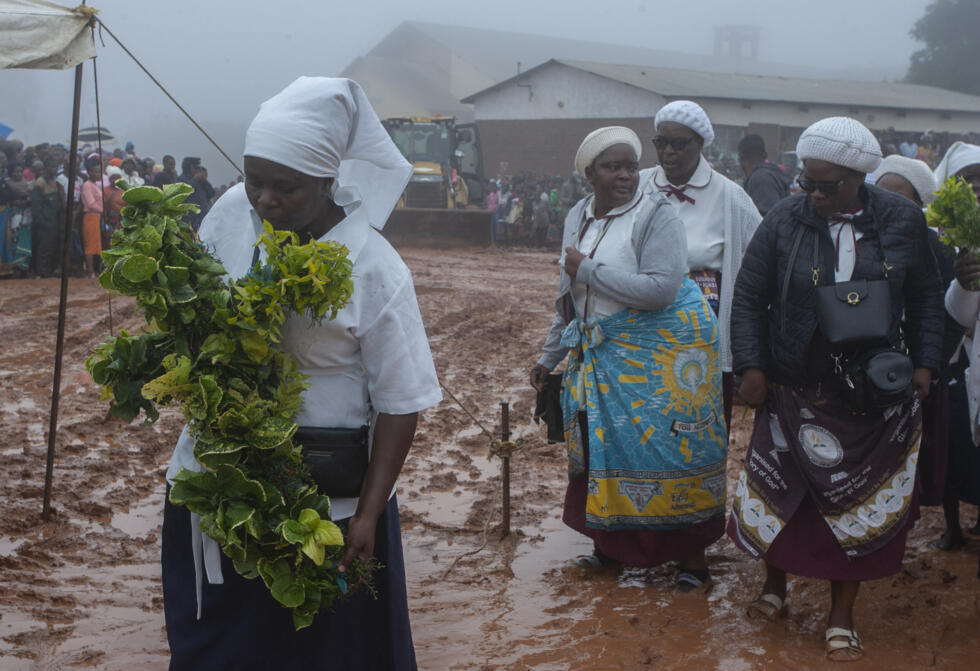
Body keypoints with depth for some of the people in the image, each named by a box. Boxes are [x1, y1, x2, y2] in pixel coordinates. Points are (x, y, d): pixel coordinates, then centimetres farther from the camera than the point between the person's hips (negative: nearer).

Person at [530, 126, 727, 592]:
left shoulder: (656, 214, -13)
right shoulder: (577, 217, 8)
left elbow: (662, 288, -25)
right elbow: (568, 297, 18)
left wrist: (588, 270, -19)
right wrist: (549, 357, 22)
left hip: (661, 352, -6)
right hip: (601, 353, 6)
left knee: (669, 451, -2)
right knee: (605, 447, 9)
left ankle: (689, 554, 9)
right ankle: (613, 544, 23)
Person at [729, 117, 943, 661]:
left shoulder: (903, 221, -3)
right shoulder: (784, 221, -6)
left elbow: (926, 298, 8)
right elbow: (748, 298, 0)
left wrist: (925, 363, 0)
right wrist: (751, 365, -6)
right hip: (794, 392, 0)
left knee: (860, 501, 6)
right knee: (782, 491, 9)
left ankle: (842, 616, 21)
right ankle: (776, 586, 35)